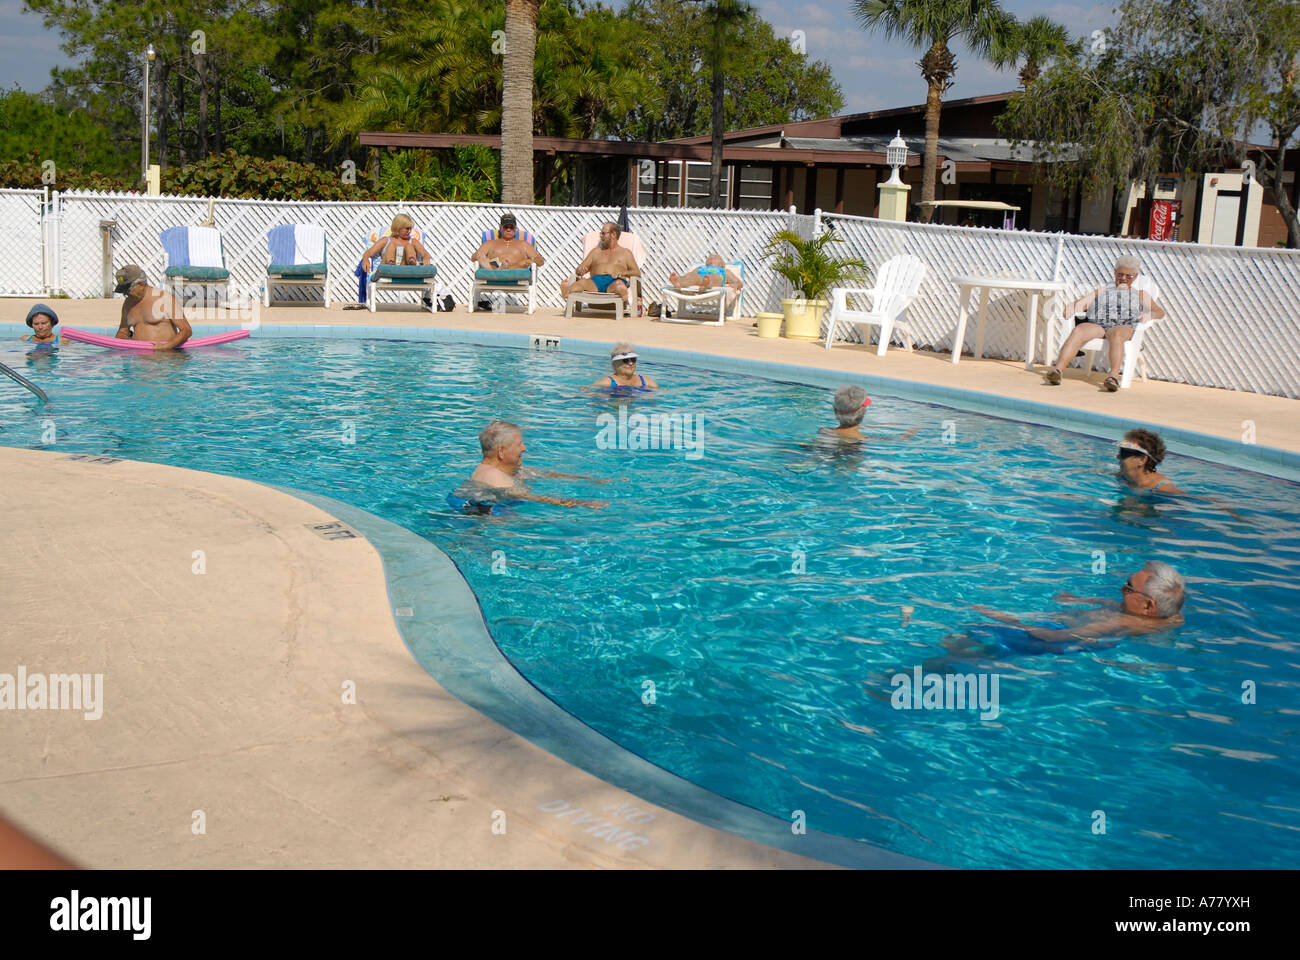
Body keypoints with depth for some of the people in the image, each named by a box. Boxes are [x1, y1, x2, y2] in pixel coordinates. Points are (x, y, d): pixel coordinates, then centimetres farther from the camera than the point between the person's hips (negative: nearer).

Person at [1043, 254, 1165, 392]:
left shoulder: (1140, 295, 33)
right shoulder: (1102, 291, 37)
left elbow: (1159, 311, 20)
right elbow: (1082, 303, 22)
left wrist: (1145, 317, -4)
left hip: (1123, 326, -1)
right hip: (1096, 324, 2)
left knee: (1116, 334, -40)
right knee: (1078, 330, -33)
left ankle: (1114, 376, -59)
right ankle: (1058, 369, -49)